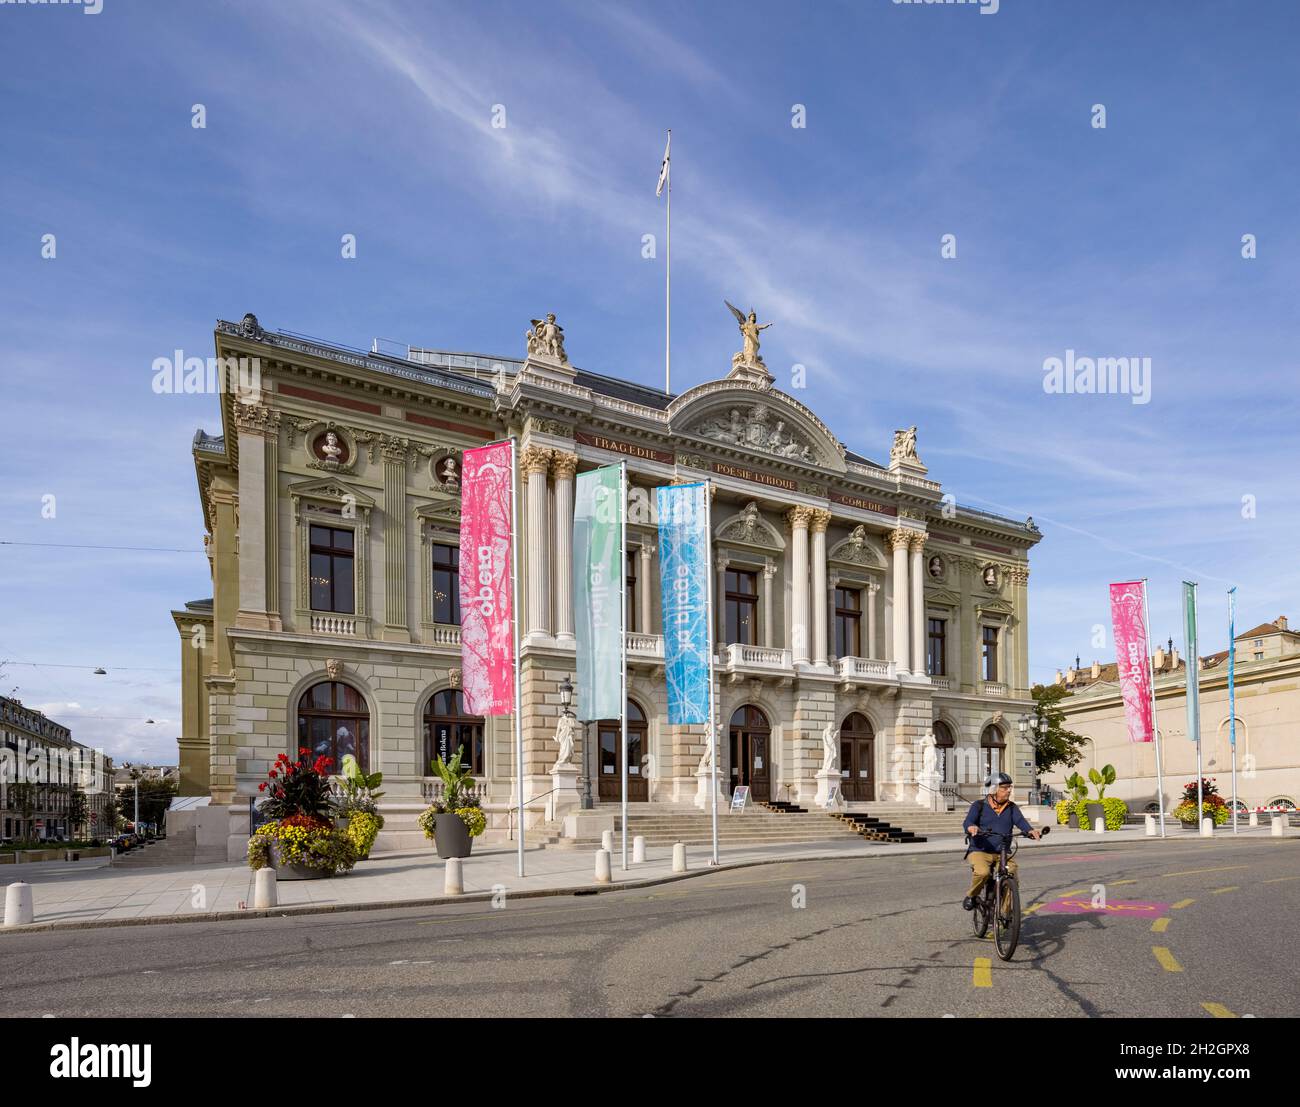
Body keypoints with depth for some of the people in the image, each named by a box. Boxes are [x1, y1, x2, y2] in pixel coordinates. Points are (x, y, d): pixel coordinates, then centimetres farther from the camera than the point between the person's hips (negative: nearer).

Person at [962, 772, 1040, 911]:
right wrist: (971, 827, -40)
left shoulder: (1011, 808, 10)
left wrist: (1030, 830, -31)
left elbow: (1020, 821, -8)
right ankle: (971, 896, -2)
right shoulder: (979, 806, 0)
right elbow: (968, 821, -15)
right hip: (980, 851, -4)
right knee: (982, 872, -31)